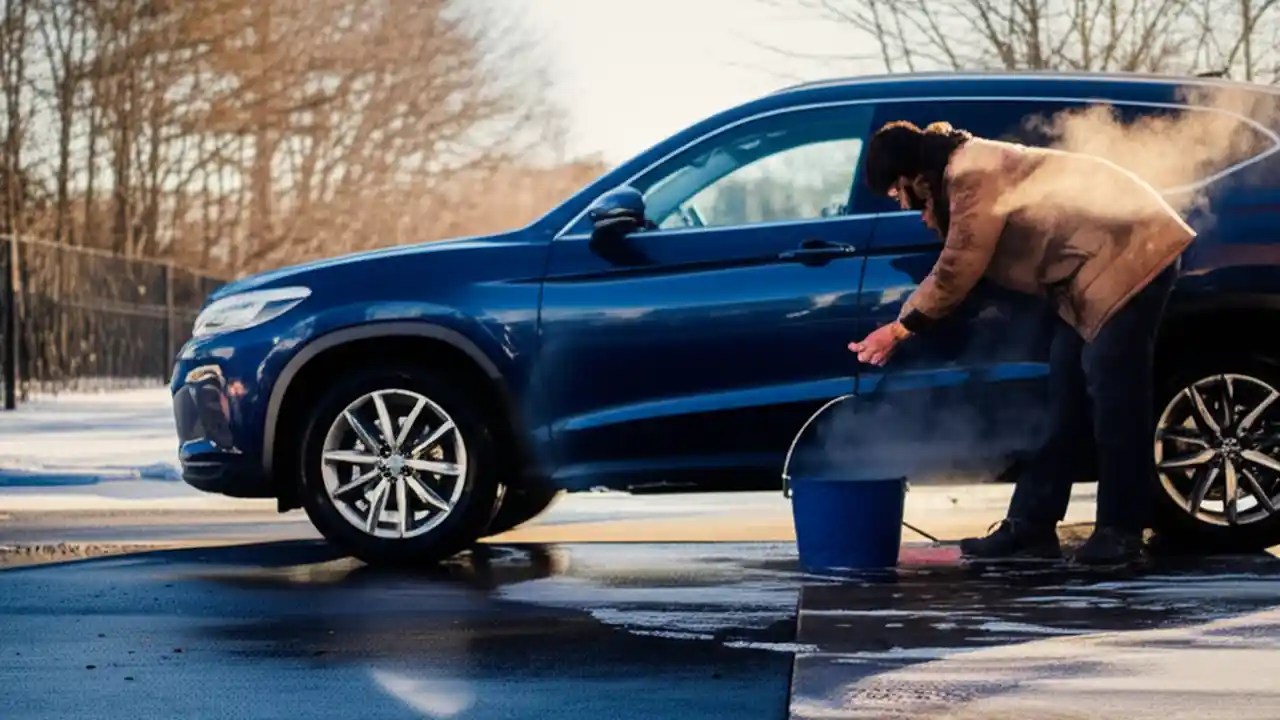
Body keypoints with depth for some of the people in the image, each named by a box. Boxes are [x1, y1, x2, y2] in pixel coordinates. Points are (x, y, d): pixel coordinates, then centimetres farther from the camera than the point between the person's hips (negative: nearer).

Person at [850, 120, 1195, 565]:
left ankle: (1120, 532, -5)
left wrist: (900, 328, -5)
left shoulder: (972, 175, -20)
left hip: (1131, 251, -10)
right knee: (1066, 394, 8)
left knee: (1111, 391, -11)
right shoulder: (967, 168, 10)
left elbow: (956, 272, -16)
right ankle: (1031, 525, 9)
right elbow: (961, 267, 11)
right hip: (1095, 262, 10)